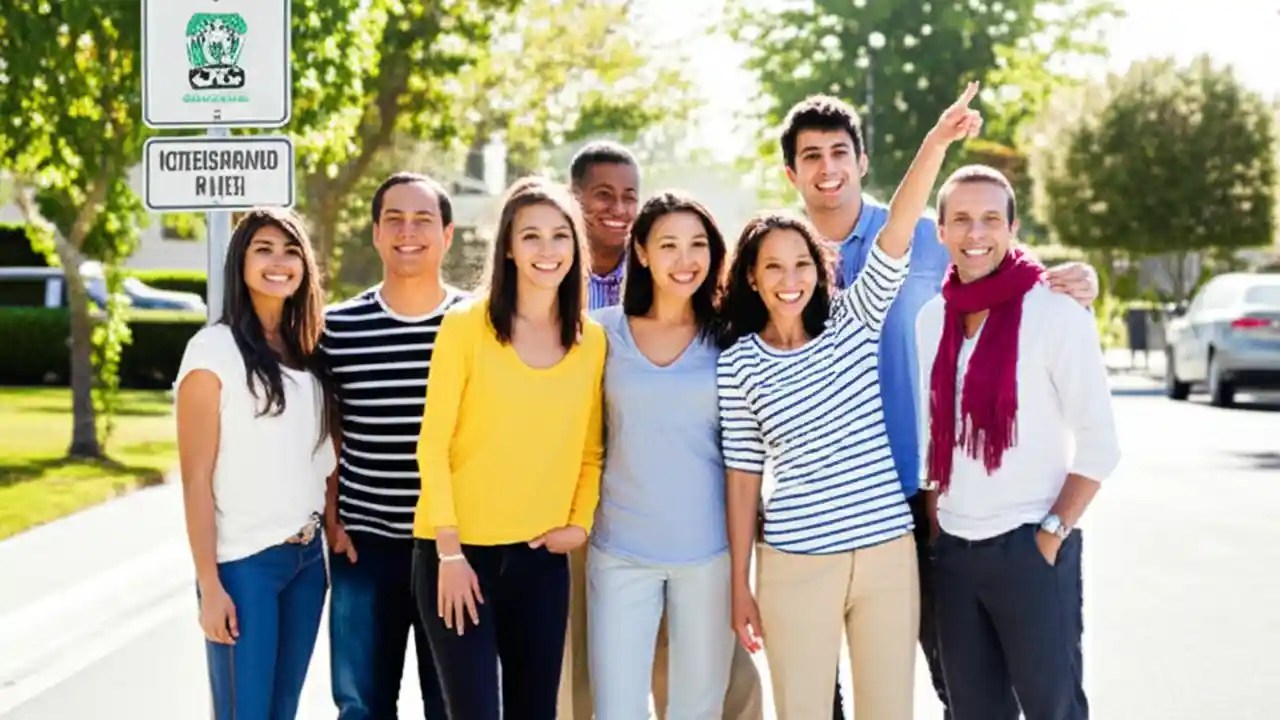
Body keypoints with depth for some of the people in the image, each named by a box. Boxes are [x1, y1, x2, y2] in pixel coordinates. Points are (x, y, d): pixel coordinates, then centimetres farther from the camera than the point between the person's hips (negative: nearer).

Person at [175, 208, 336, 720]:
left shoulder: (308, 350, 10)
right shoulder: (213, 350, -8)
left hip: (307, 557, 6)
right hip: (243, 563, -6)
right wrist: (209, 585, -13)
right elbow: (196, 479, -10)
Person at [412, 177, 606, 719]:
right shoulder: (466, 325, -6)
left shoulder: (592, 340, 5)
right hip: (458, 551, -4)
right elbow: (433, 444, -7)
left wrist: (580, 523, 0)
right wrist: (450, 551, -11)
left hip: (541, 556, 4)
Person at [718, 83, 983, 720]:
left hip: (888, 551, 1)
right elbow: (743, 475, 3)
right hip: (796, 565, -1)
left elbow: (896, 234, -11)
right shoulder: (737, 364, 1)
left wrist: (936, 143, -24)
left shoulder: (853, 321, 3)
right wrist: (739, 586, 3)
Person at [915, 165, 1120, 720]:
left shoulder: (1056, 315, -9)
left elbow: (1099, 444, -8)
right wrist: (933, 520, 7)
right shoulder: (931, 319, 7)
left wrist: (1052, 533, -12)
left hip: (1029, 547, -5)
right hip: (953, 548, 5)